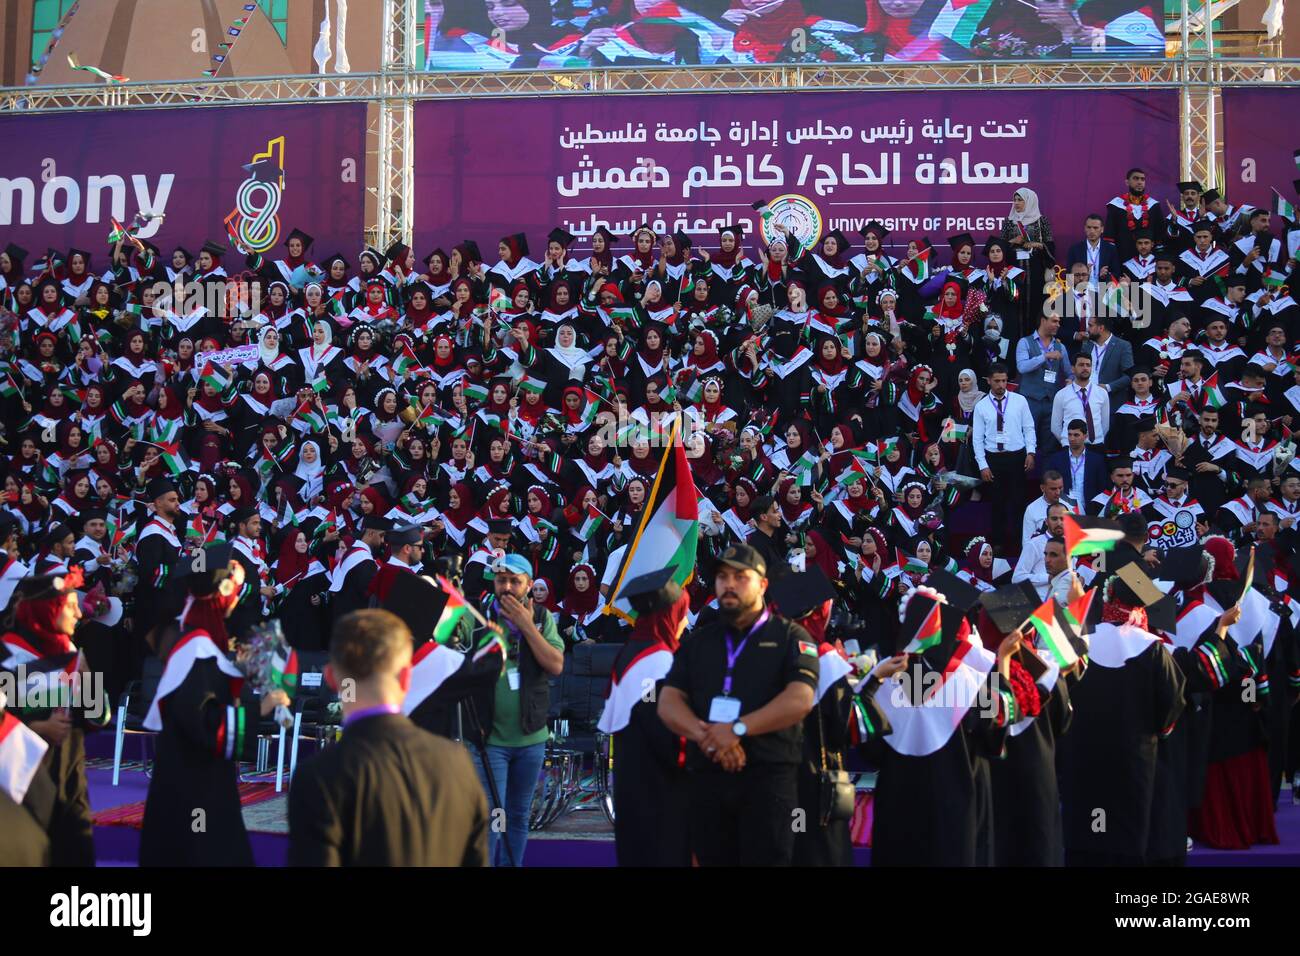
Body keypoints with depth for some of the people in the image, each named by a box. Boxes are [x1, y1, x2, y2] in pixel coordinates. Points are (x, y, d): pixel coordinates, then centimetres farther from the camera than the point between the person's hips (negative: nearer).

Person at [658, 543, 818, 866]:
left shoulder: (789, 637, 4)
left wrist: (738, 729, -18)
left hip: (769, 775, -4)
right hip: (707, 775, 4)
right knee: (712, 860, 8)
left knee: (765, 859, -6)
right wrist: (707, 736, -14)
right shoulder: (697, 640, 16)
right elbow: (668, 703, 6)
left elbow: (799, 699, -11)